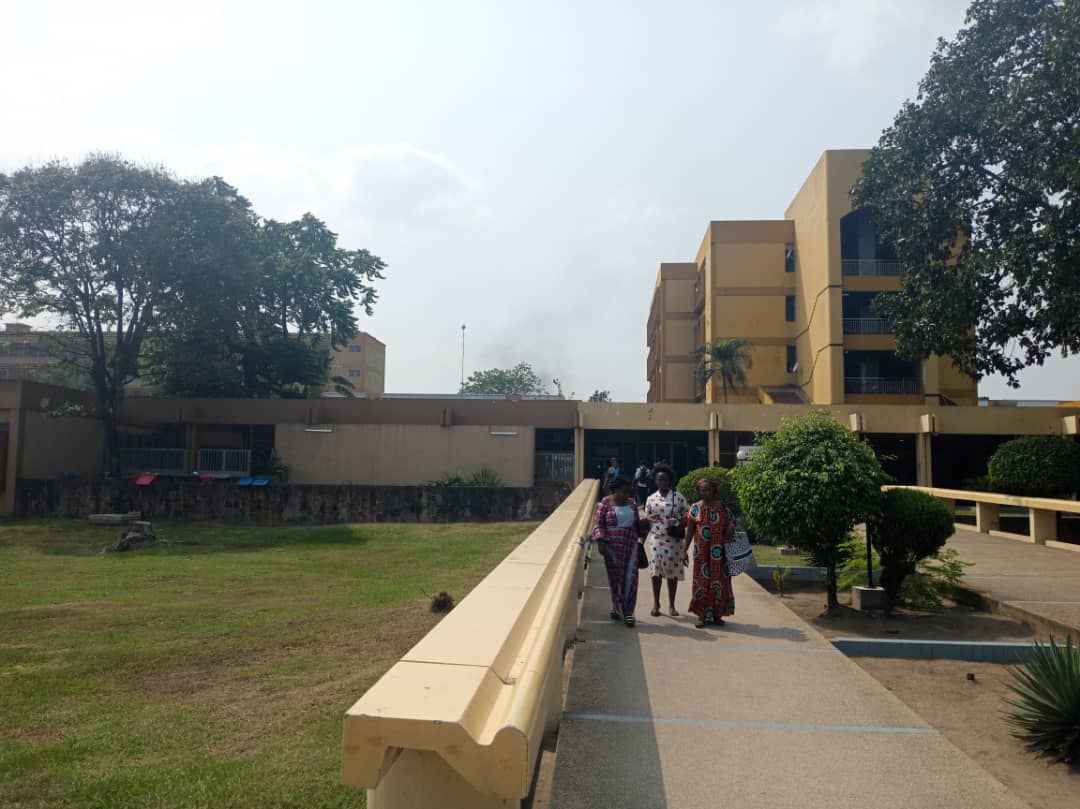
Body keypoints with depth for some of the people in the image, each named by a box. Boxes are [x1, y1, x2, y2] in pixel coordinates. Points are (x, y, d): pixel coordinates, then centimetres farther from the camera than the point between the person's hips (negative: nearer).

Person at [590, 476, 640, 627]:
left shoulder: (632, 503, 10)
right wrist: (601, 542, -13)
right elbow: (598, 524, -5)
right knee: (615, 577, 4)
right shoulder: (605, 503, -4)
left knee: (630, 576, -3)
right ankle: (618, 608, 17)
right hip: (612, 546, -3)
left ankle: (627, 611, 3)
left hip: (630, 546, 3)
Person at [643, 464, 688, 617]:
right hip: (656, 539, 1)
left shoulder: (678, 497, 1)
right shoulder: (651, 498, 5)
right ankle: (656, 604, 16)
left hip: (673, 540, -1)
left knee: (672, 572, 5)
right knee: (656, 571, 2)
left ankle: (671, 606, 16)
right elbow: (646, 518, 12)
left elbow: (688, 514, 4)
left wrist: (681, 525, -12)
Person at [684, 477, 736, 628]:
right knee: (702, 581, 3)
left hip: (718, 553, 1)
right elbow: (689, 532, 3)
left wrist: (731, 527, -12)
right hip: (701, 552, -1)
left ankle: (717, 614, 18)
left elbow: (730, 526, 11)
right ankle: (702, 615, 11)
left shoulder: (722, 507, 3)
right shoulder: (695, 508, 1)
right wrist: (684, 550, 0)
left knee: (719, 581, 5)